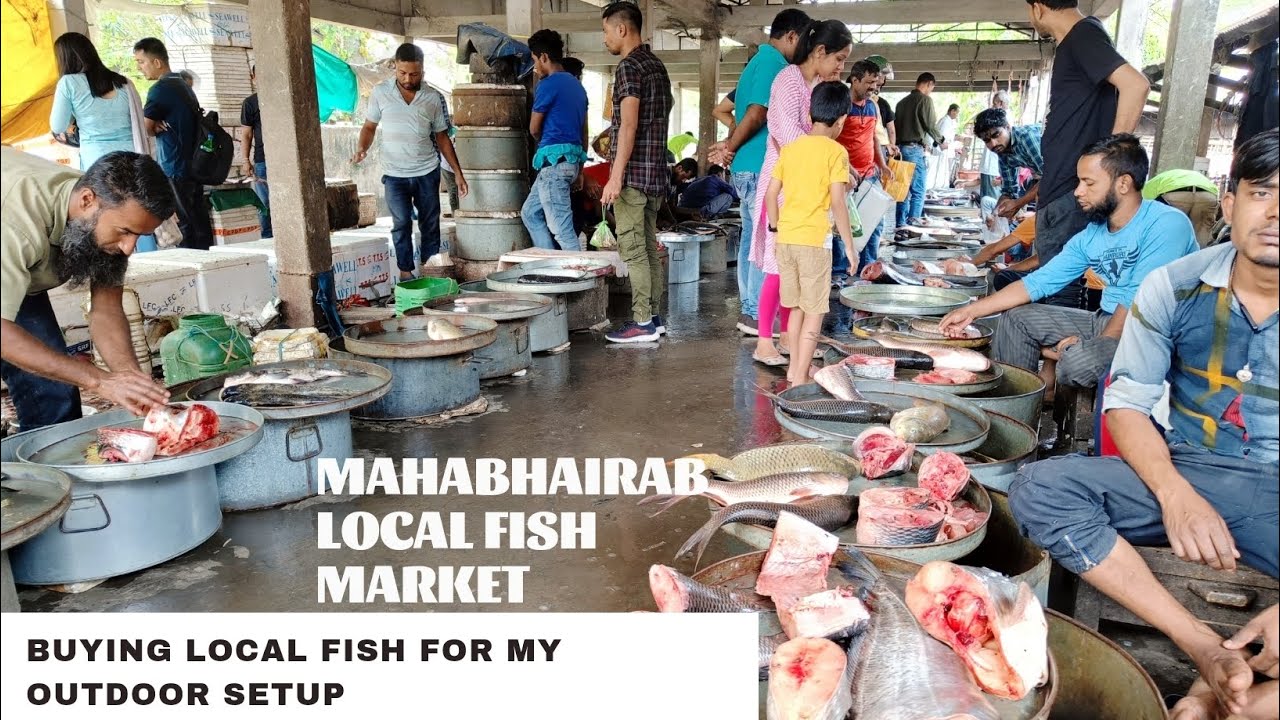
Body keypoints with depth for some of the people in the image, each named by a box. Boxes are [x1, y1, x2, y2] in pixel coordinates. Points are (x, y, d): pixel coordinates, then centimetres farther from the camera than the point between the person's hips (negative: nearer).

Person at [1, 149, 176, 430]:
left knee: (54, 391, -3)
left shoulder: (116, 208, -23)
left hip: (23, 282, 5)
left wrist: (131, 375, -39)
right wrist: (100, 380, -49)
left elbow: (106, 309, -21)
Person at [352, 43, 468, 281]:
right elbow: (370, 126, 9)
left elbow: (442, 138, 9)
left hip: (427, 172, 2)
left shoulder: (433, 98, 3)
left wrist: (458, 173, 5)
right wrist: (362, 148, -12)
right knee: (402, 223, -9)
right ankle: (406, 273, -2)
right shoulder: (380, 92, 1)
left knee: (430, 224, 5)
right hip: (395, 174, -1)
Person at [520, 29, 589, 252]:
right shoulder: (576, 85, 17)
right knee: (530, 213, 19)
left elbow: (534, 129, -2)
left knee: (561, 228, -9)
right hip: (573, 160, 10)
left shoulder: (548, 85, -9)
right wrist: (580, 168, 24)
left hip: (554, 160, -10)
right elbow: (584, 132, 19)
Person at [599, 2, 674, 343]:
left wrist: (615, 178, -22)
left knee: (633, 250, -5)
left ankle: (642, 323, -2)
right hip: (657, 172, 9)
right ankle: (653, 317, 16)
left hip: (633, 173, -9)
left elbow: (629, 126, -19)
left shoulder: (629, 67, -11)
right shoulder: (657, 65, 16)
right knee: (649, 247, 11)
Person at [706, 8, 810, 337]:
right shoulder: (775, 63, -12)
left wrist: (730, 147, 5)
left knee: (752, 239, 12)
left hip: (747, 166, 10)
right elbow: (757, 114, -19)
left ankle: (748, 310, 18)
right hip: (762, 167, -10)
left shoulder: (757, 61, 19)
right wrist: (732, 148, -7)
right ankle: (756, 314, -1)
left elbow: (742, 111, 19)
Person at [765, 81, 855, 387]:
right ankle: (800, 378, 2)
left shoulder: (790, 148, 9)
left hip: (786, 237, 6)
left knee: (797, 306, 19)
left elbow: (770, 194, 8)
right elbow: (837, 203, -13)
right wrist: (849, 245, -7)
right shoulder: (835, 151, -7)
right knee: (814, 312, 3)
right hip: (814, 239, -6)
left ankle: (795, 367, 28)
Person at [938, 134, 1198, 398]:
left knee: (1078, 359, -34)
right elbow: (1038, 282, 8)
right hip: (1105, 321, 8)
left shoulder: (1166, 225, -17)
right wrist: (971, 311, 3)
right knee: (1017, 317, 7)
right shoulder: (1090, 237, 7)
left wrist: (1099, 343, -20)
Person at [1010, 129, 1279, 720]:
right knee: (1038, 489, -25)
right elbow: (1126, 403, 1)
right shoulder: (1175, 287, -1)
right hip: (1187, 476, 2)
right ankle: (1210, 652, -26)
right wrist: (1174, 493, -20)